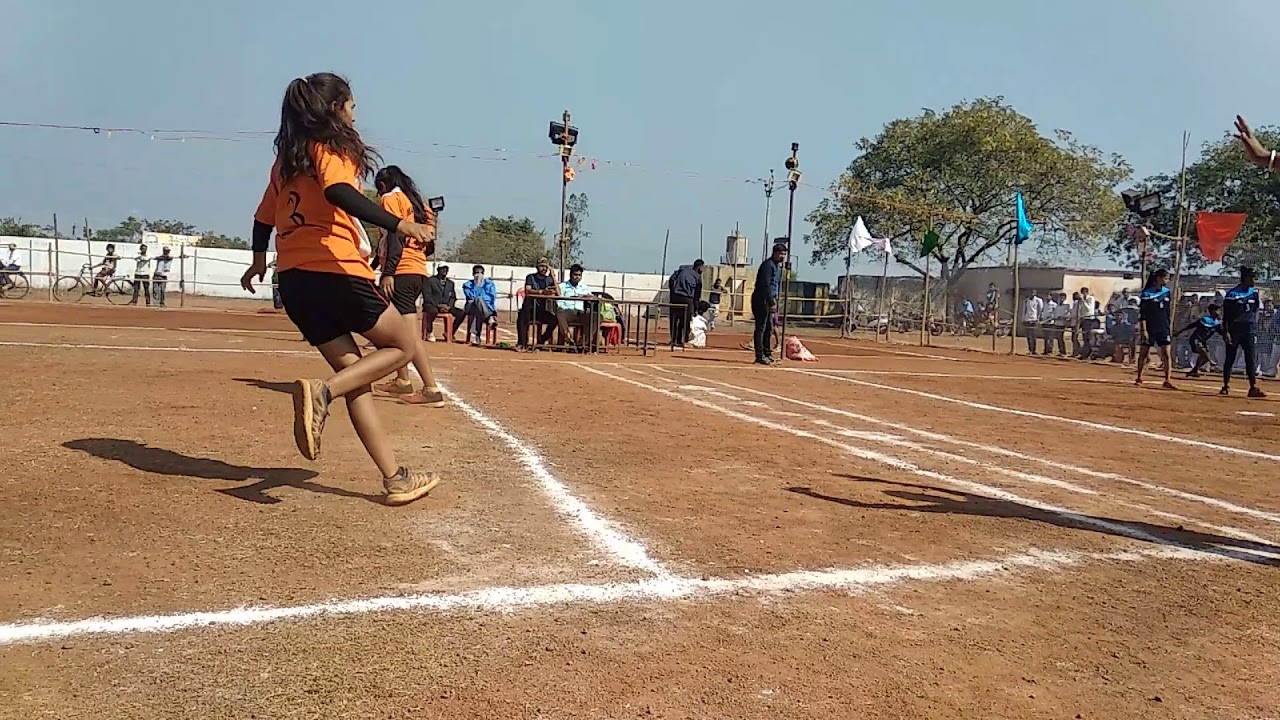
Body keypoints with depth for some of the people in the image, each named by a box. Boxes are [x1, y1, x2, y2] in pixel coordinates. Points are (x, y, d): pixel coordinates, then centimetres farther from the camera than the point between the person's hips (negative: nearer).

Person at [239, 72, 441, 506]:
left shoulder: (286, 157, 20)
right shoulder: (331, 147, -2)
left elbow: (264, 216, 27)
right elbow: (339, 193, -23)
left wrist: (259, 260, 44)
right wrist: (399, 224, -32)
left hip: (293, 278, 8)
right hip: (336, 270, -8)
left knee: (356, 376, 9)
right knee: (402, 346, 7)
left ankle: (394, 478, 5)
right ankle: (322, 391, -15)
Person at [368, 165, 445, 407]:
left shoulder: (390, 198, 0)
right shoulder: (416, 202, 22)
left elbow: (396, 236, -15)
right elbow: (429, 246, 15)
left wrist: (388, 272, -20)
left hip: (401, 272, -9)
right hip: (419, 271, 9)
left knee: (409, 334, -14)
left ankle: (432, 390, -22)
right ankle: (402, 381, 29)